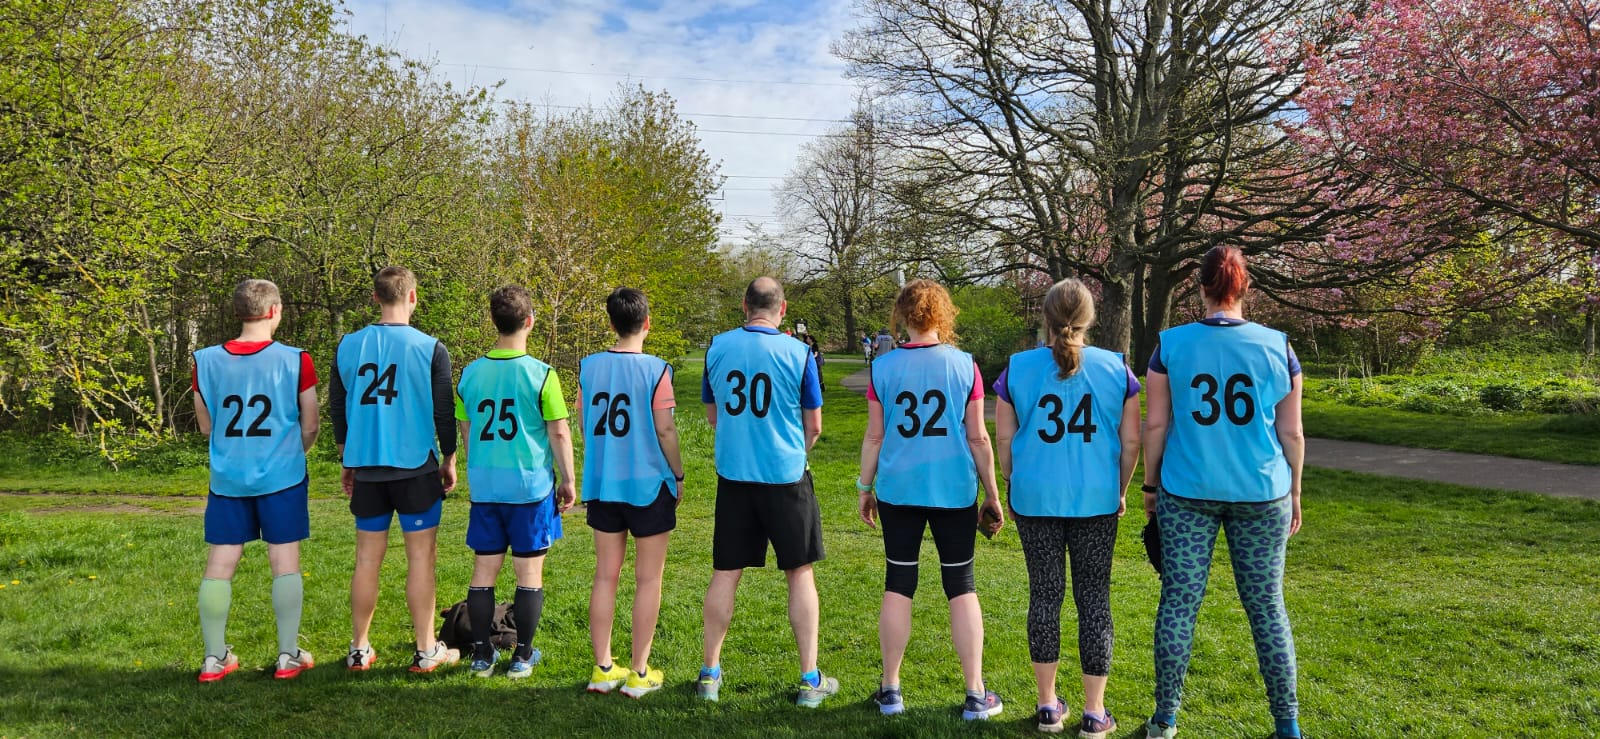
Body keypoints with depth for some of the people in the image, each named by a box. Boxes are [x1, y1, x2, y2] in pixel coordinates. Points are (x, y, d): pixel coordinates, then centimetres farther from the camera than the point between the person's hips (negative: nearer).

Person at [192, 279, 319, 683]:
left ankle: (214, 658, 15)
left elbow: (205, 426, 10)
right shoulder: (295, 361, -9)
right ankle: (289, 656, 9)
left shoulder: (206, 361, -1)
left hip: (227, 479, 2)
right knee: (285, 561, 4)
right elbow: (310, 428, -1)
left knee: (219, 564, 8)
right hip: (282, 476, -2)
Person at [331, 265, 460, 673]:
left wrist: (347, 461, 22)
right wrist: (449, 460, 9)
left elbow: (337, 408, 11)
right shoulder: (429, 348, -7)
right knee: (421, 556, 3)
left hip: (366, 468, 3)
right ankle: (427, 651, 9)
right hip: (416, 467, -3)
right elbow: (444, 411, -4)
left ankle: (359, 650, 18)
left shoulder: (348, 346, 4)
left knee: (367, 558, 11)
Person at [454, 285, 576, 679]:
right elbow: (558, 432, -8)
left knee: (484, 571, 11)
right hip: (530, 484, -3)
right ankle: (522, 656, 12)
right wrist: (568, 480, 3)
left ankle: (482, 655, 16)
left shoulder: (471, 373, 2)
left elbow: (465, 432, 11)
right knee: (529, 573, 6)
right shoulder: (541, 374, -10)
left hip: (485, 485, 4)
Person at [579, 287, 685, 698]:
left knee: (606, 575, 12)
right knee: (648, 579, 6)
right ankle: (639, 673, 11)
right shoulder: (655, 369, -12)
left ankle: (603, 669, 17)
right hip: (648, 484, -4)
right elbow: (665, 430, -11)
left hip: (602, 484, 4)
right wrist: (678, 475, 3)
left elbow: (584, 425, 8)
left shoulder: (589, 367, 1)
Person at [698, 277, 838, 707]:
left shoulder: (718, 347, 0)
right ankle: (810, 680, 13)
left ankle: (710, 674, 20)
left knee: (725, 573, 11)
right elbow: (814, 425, 1)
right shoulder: (798, 353, -8)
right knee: (800, 574, 8)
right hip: (786, 475, -2)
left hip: (733, 474, 2)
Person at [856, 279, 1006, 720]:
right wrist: (992, 495, 6)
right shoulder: (964, 365, -4)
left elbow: (874, 437, 0)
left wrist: (865, 489, 12)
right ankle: (976, 695, 14)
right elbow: (978, 438, -2)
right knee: (961, 588, 9)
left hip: (899, 490, 1)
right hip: (954, 491, 0)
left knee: (898, 586, 10)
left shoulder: (883, 368, -2)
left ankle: (890, 691, 18)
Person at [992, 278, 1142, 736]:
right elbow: (1130, 441, 2)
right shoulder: (1116, 369, -2)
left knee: (1044, 594, 10)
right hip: (1096, 500, 0)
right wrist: (1121, 490, 16)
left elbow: (1004, 438, 2)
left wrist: (1012, 485, 16)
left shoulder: (1018, 368, -3)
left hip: (1035, 498, 0)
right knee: (1094, 598, 8)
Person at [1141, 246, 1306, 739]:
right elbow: (1291, 432, 3)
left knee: (1179, 602, 6)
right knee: (1267, 607, 9)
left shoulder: (1171, 345, -3)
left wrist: (1151, 484, 11)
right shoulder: (1277, 347, -1)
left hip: (1186, 493, 0)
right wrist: (1294, 493, 14)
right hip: (1262, 494, 1)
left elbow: (1155, 425, -1)